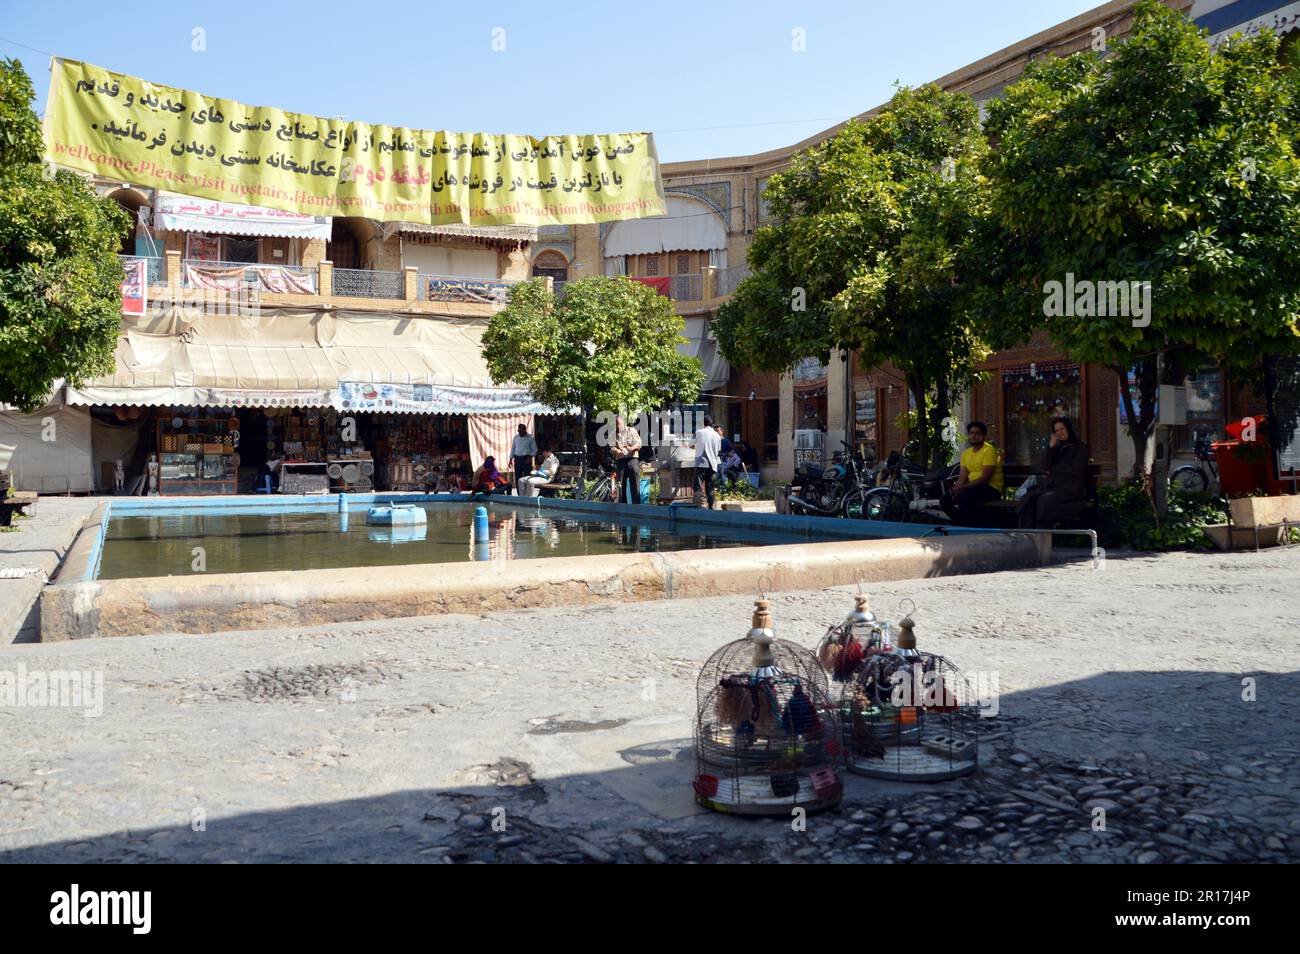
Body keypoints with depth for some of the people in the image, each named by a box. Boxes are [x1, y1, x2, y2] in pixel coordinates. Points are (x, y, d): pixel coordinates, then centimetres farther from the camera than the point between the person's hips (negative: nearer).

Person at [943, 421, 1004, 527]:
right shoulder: (966, 453, 15)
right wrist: (957, 488, -13)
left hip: (991, 489, -8)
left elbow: (984, 478, -18)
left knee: (966, 494, -35)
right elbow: (962, 478, 9)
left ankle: (976, 525, -25)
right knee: (946, 500, -10)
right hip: (973, 488, 8)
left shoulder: (989, 451, -10)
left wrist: (963, 487, -24)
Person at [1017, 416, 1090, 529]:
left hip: (1071, 489, -5)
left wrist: (1054, 470, 3)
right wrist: (1051, 446, 3)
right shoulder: (1058, 447, 24)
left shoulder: (1080, 447, 9)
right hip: (1052, 485, 5)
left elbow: (1076, 470, -5)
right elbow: (1045, 467, 10)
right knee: (1029, 498, -25)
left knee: (1045, 499, -34)